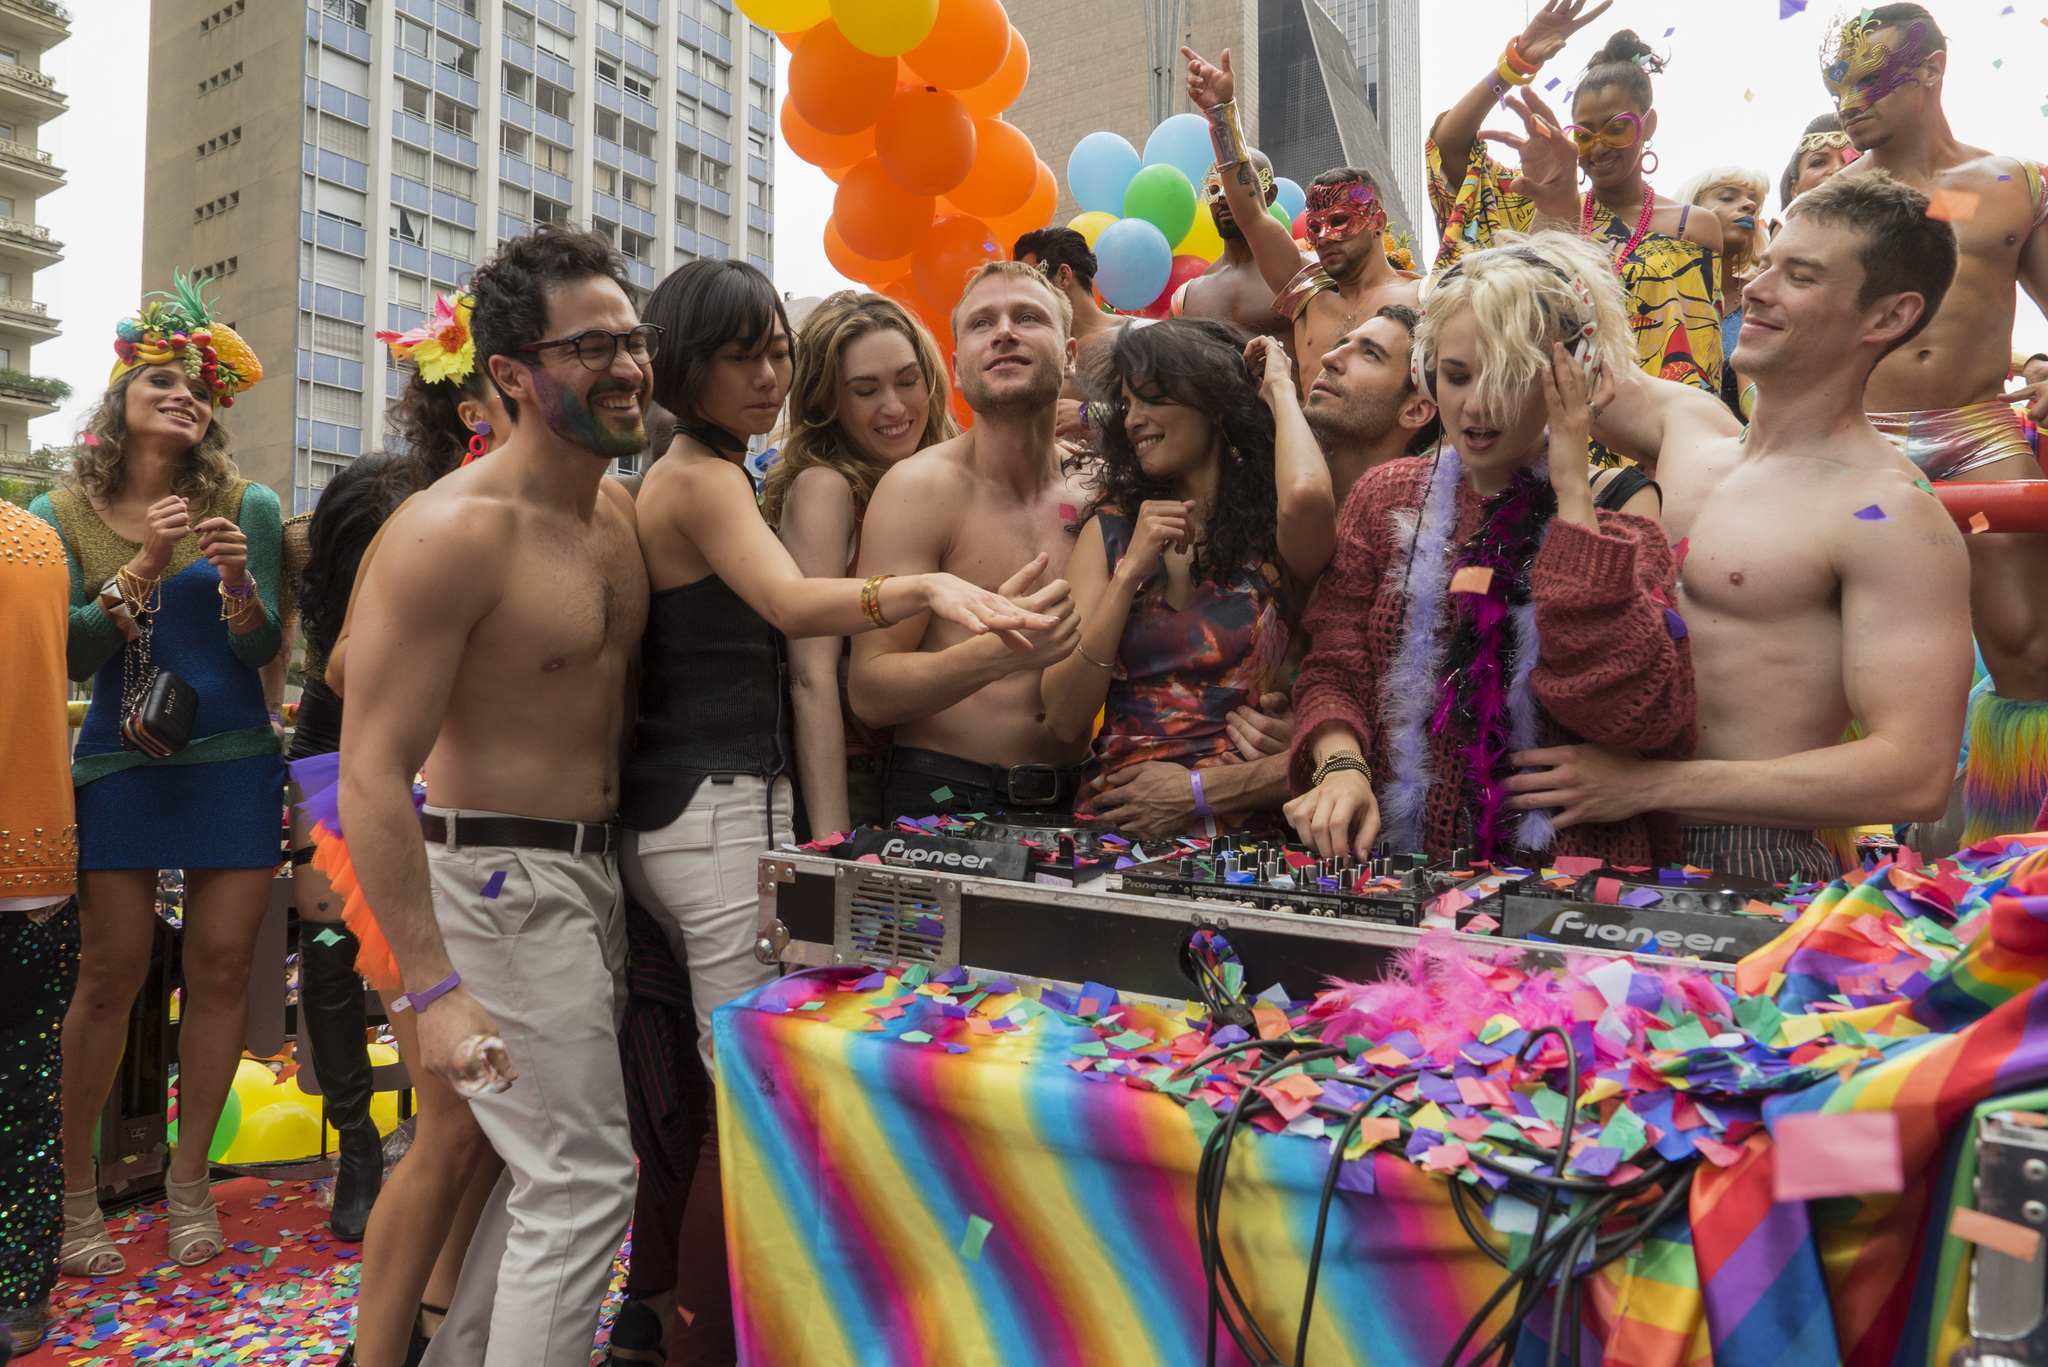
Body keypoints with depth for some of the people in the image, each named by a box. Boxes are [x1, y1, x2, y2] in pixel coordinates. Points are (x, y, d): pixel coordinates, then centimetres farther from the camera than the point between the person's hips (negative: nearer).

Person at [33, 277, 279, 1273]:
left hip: (234, 763, 0)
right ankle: (74, 1189, 17)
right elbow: (72, 654, -3)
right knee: (109, 975, 0)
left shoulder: (246, 506, 2)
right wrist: (144, 567, -15)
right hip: (119, 768, 0)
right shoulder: (63, 514, 5)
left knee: (221, 967, 1)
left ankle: (189, 1177, 16)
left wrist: (236, 577, -21)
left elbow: (264, 649, -2)